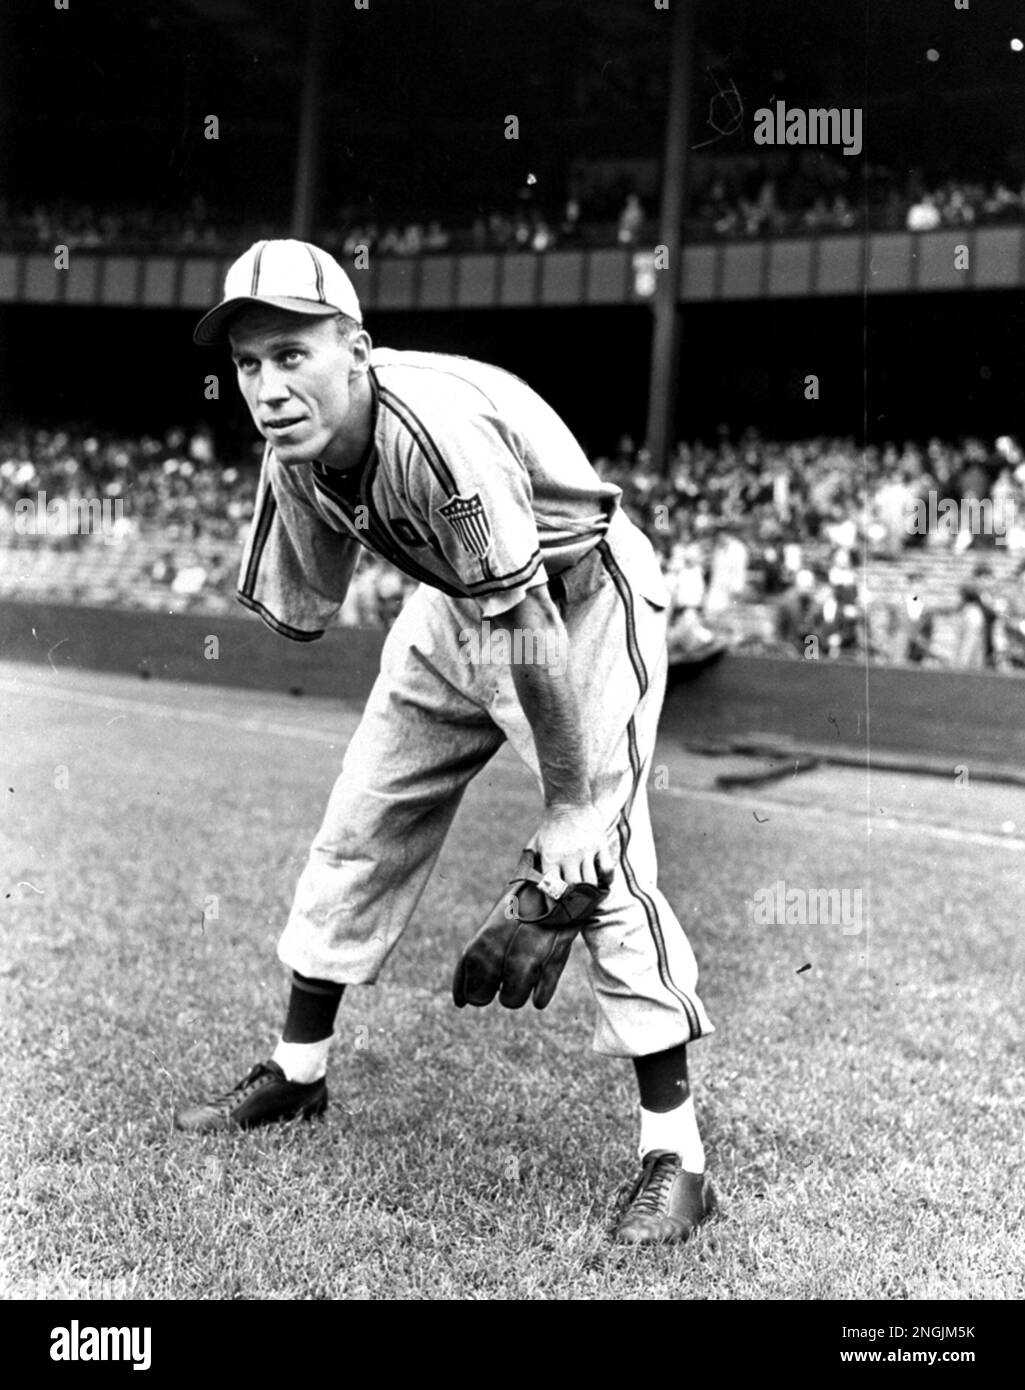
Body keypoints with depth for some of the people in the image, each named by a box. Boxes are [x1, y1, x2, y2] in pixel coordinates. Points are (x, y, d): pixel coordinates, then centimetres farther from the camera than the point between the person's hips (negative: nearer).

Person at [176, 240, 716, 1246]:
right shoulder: (296, 453, -10)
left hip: (583, 600, -7)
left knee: (601, 863, -17)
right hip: (454, 612, 8)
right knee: (358, 825, 9)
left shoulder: (433, 430, -35)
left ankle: (675, 1156, -3)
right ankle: (297, 1073, 28)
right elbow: (298, 616, 1)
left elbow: (527, 622, -33)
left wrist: (570, 805, -28)